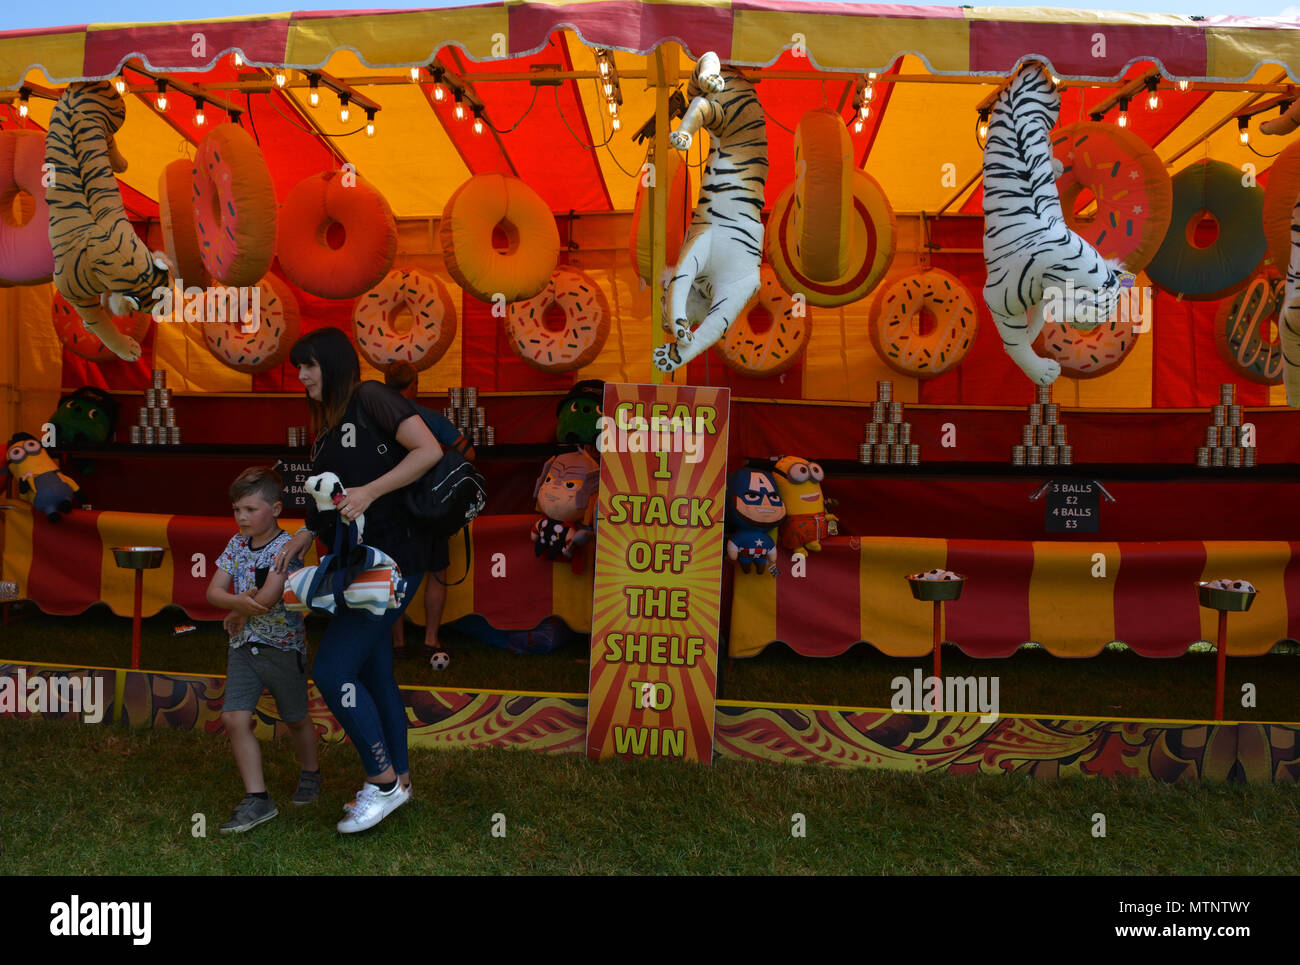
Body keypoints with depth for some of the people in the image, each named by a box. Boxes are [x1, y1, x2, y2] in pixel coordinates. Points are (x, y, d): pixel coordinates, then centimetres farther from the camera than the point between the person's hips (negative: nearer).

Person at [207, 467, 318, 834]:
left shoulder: (286, 547, -17)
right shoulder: (236, 544, 3)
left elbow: (267, 598, -27)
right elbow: (213, 591, -2)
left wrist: (238, 614, -9)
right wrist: (239, 602, -22)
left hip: (282, 646, -5)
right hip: (243, 647, 5)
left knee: (295, 719, 12)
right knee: (234, 718, -6)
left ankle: (310, 774, 39)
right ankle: (257, 799, 2)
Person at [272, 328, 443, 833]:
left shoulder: (370, 398, -7)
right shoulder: (328, 424, 19)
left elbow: (429, 450, -18)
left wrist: (369, 492, -22)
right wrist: (303, 536, 9)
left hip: (391, 558, -9)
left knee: (332, 670, -12)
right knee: (374, 674, 13)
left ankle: (383, 779, 2)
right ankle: (399, 778, 25)